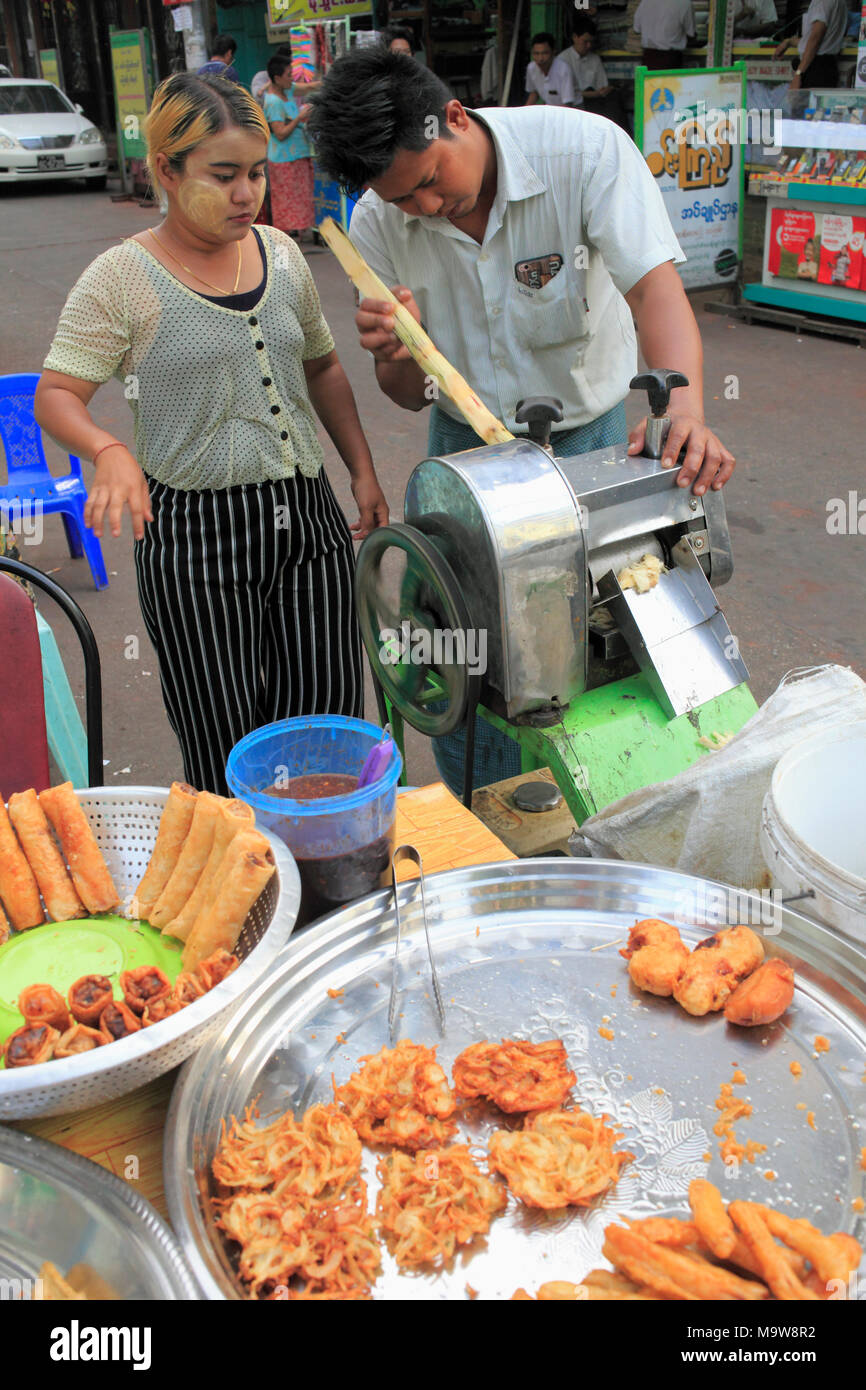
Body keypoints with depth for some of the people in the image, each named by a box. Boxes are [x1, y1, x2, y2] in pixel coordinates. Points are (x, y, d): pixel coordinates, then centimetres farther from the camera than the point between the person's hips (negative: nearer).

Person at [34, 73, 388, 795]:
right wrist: (110, 452, -28)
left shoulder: (281, 253, 9)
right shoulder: (121, 278, -6)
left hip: (308, 517, 5)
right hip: (193, 532, -4)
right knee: (224, 748, 1)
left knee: (331, 724, 8)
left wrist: (364, 471, 14)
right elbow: (56, 395, -7)